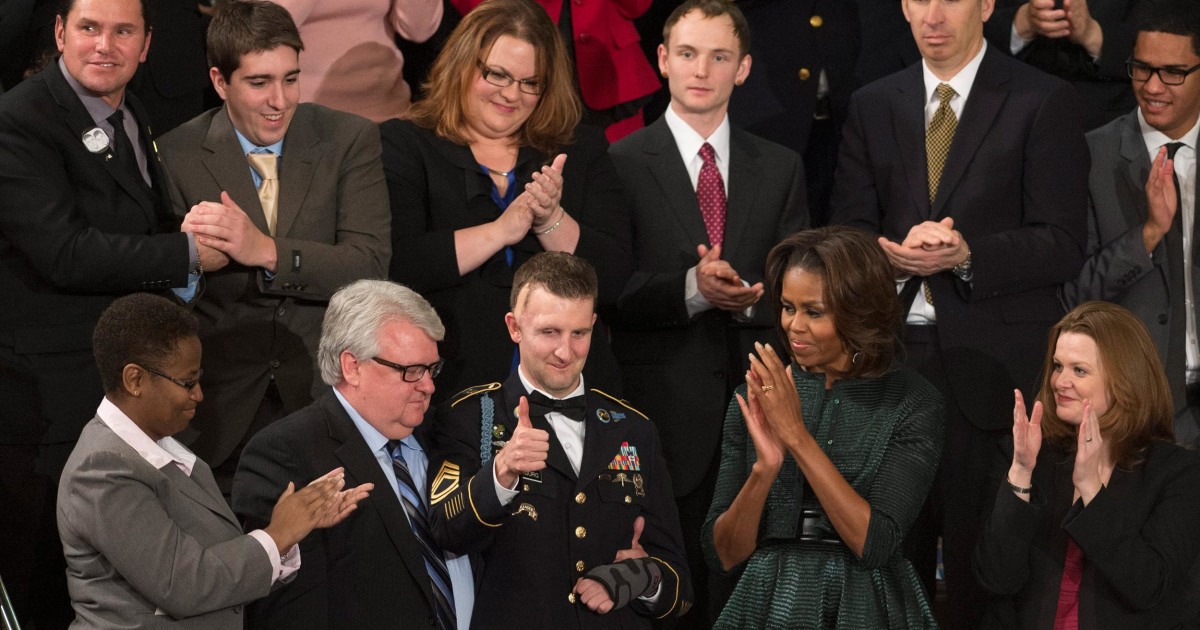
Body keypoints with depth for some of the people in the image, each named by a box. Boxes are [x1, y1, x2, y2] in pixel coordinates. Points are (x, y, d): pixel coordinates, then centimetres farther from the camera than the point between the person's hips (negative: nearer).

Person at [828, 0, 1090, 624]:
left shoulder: (1044, 102, 0)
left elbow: (1062, 245, -5)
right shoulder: (872, 106, 14)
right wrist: (893, 255, -11)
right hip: (892, 356, 4)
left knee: (983, 562, -6)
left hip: (994, 365, -4)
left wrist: (966, 253, -20)